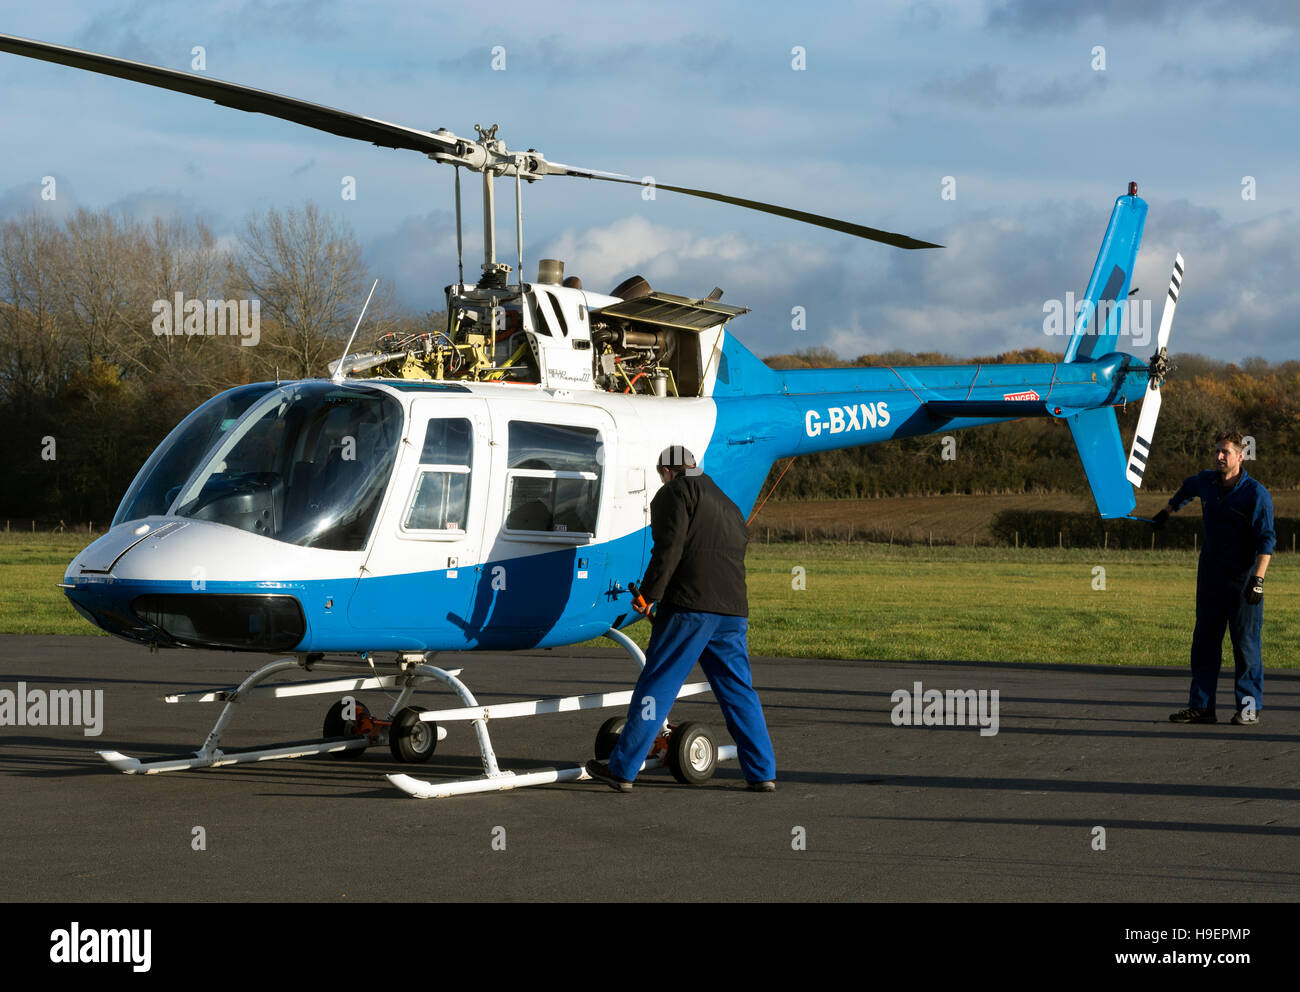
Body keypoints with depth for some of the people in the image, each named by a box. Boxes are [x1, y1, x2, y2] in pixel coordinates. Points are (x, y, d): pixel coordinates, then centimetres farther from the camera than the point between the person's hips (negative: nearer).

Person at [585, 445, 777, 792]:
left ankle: (621, 769, 0)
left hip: (690, 605, -7)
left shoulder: (676, 492, 3)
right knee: (738, 691, 12)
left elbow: (669, 547, -10)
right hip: (734, 610, 7)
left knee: (657, 685, -3)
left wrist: (648, 595, -9)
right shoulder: (728, 505, 27)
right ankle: (763, 773, 10)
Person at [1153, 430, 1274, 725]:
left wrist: (1258, 579, -25)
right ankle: (1201, 706, 9)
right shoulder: (1207, 482, 7)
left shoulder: (1256, 494, -12)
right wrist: (1167, 511, 35)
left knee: (1245, 642, -3)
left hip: (1243, 579, -6)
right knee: (1204, 641, 5)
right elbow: (1187, 487, 33)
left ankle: (1250, 707, 5)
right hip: (1210, 578, 6)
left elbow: (1267, 540, -16)